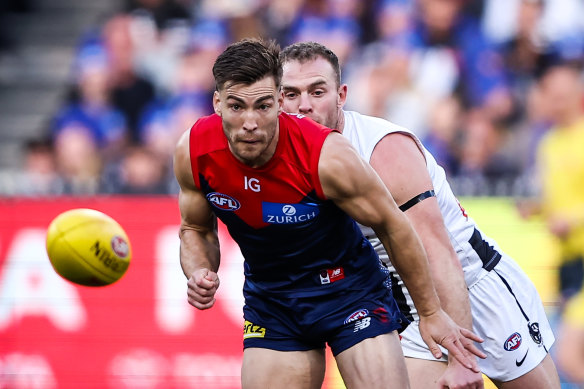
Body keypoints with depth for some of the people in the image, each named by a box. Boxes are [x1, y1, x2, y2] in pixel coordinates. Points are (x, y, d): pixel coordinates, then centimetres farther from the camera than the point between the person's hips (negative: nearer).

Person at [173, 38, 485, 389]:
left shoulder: (328, 158, -29)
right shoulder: (193, 152, -17)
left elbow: (393, 225, -14)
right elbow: (196, 229, 4)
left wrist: (431, 313, -5)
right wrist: (200, 274, -19)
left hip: (348, 289, -3)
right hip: (269, 300, 3)